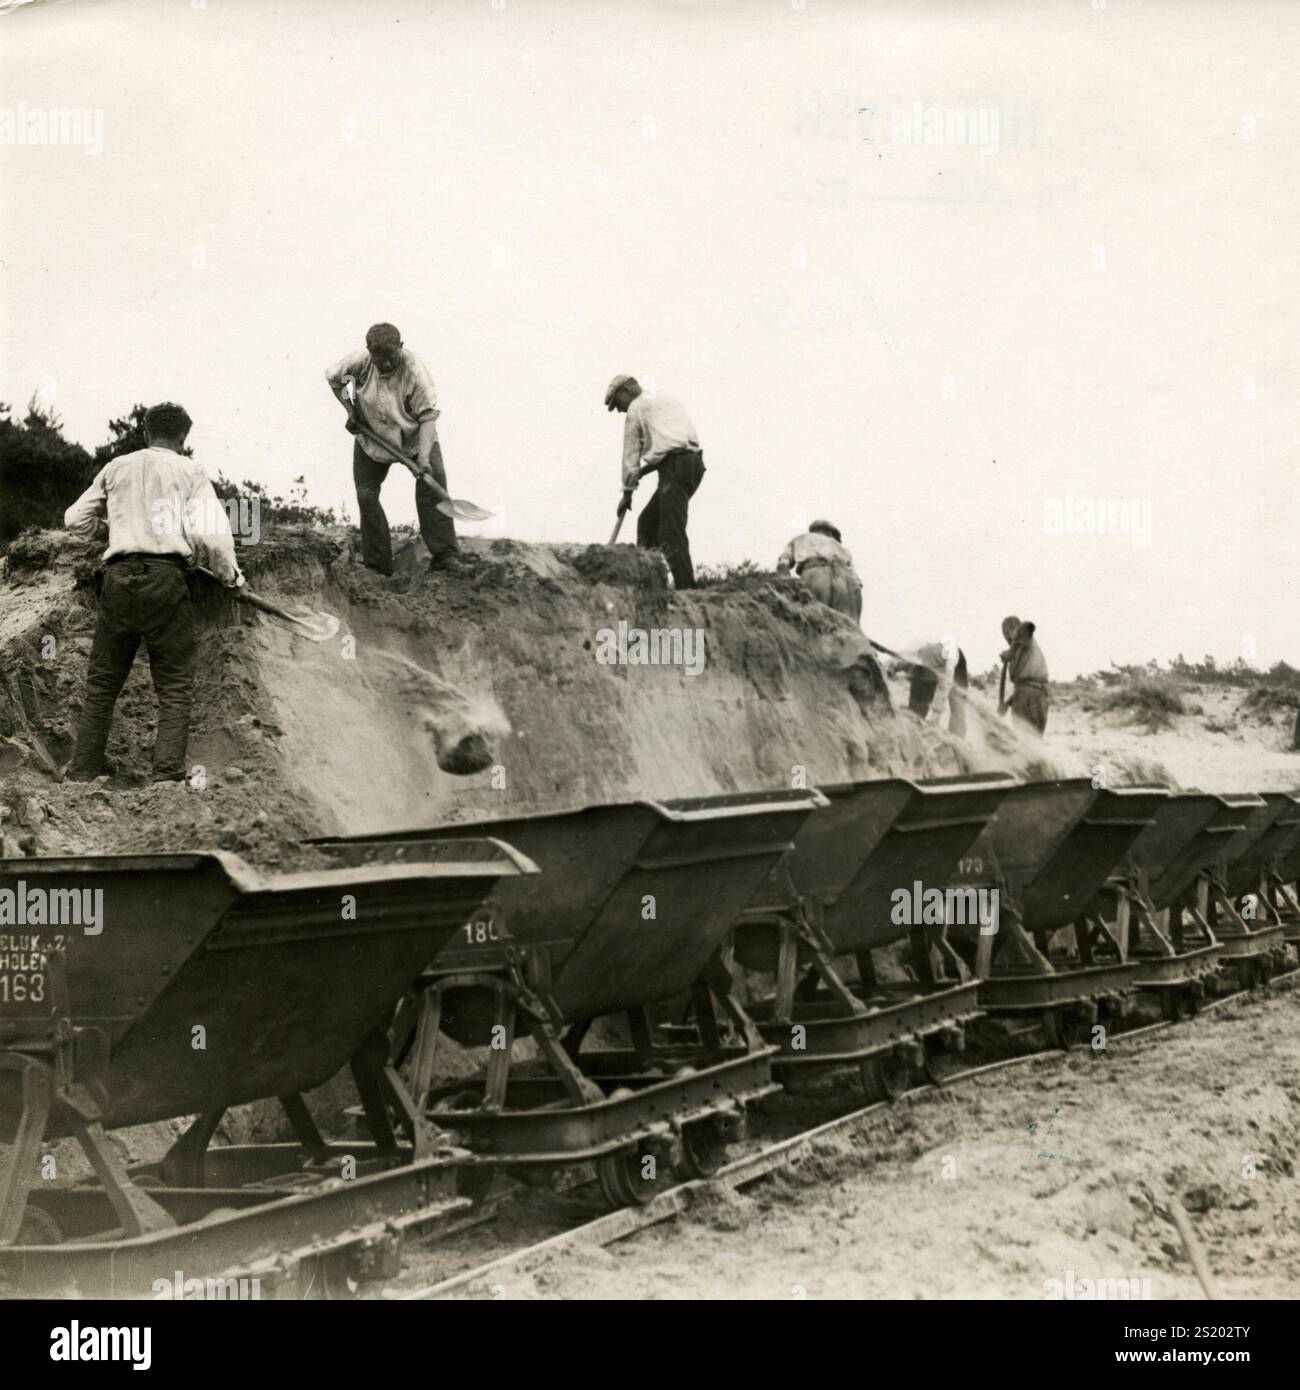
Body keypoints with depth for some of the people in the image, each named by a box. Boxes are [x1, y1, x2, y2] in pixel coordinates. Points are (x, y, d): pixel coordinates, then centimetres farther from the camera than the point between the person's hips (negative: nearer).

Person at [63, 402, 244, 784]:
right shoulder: (189, 471, 5)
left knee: (101, 684, 12)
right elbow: (208, 533, -7)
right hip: (165, 578, -3)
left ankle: (81, 774, 12)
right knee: (175, 687, 2)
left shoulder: (116, 467, 15)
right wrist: (230, 575, 7)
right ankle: (167, 775, -8)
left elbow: (76, 520, 17)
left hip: (118, 577, 3)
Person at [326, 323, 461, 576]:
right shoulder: (359, 363, -20)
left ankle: (444, 554, -19)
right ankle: (377, 560, 12)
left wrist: (424, 457, -40)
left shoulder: (414, 370, -29)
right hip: (371, 437, 3)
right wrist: (350, 410, -7)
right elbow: (332, 377, 2)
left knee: (433, 484, -21)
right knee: (366, 494, 0)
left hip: (414, 438, -3)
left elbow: (428, 415, -29)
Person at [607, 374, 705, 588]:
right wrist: (646, 469, 32)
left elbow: (630, 455, 8)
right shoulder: (668, 400, 28)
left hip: (675, 466, -8)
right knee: (648, 522, 16)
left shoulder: (636, 408, 6)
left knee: (672, 534, -11)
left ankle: (686, 587, -20)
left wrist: (627, 492, 14)